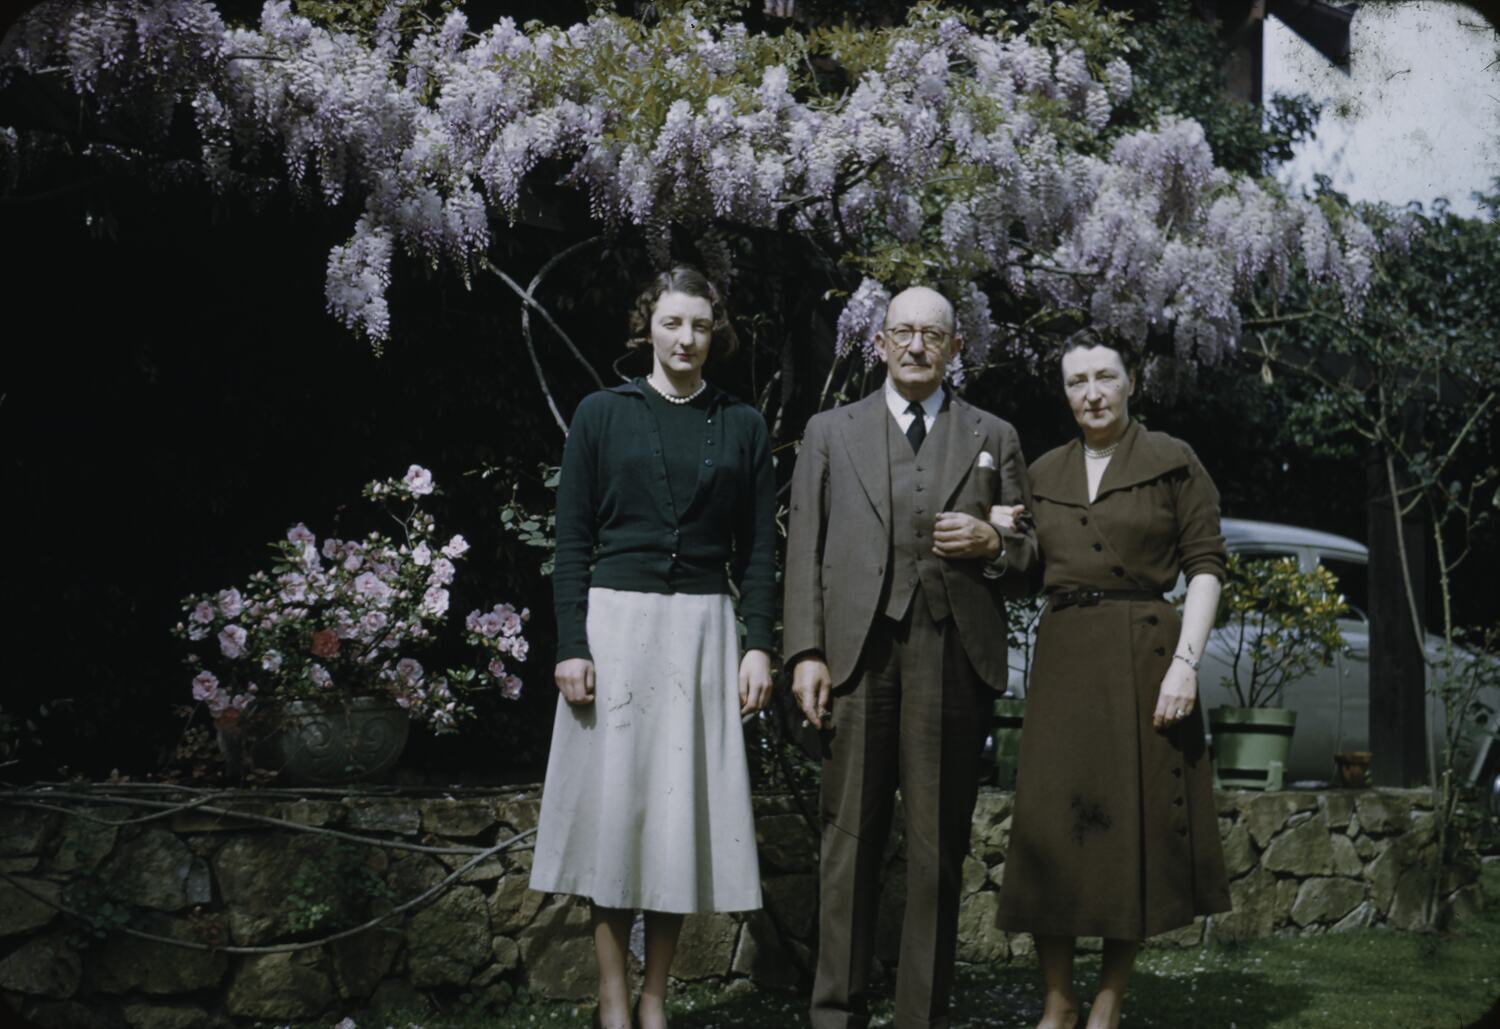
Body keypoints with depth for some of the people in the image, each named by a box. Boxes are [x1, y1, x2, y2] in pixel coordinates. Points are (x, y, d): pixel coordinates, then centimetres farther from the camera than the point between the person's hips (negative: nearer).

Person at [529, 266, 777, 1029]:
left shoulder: (742, 426, 9)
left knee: (683, 805, 2)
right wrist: (570, 644, -8)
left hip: (702, 629, 2)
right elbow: (572, 540, 1)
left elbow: (757, 548, 8)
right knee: (614, 801, -1)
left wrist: (759, 645, -2)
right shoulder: (602, 414, 4)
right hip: (615, 621, -1)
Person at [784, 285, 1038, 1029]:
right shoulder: (830, 433, 14)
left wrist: (994, 541, -6)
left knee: (939, 846, 2)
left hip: (954, 657, 1)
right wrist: (805, 652, -3)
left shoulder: (993, 438, 16)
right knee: (850, 840, 0)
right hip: (856, 653, 0)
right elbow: (804, 550, 7)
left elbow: (1031, 554, 17)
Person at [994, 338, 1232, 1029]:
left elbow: (1205, 565, -3)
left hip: (1142, 655, -3)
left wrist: (1186, 661, -14)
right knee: (1051, 822, -1)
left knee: (1135, 823, -1)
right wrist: (1001, 538, -1)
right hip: (1062, 656, 4)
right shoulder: (1044, 474, 13)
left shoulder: (1172, 462, 1)